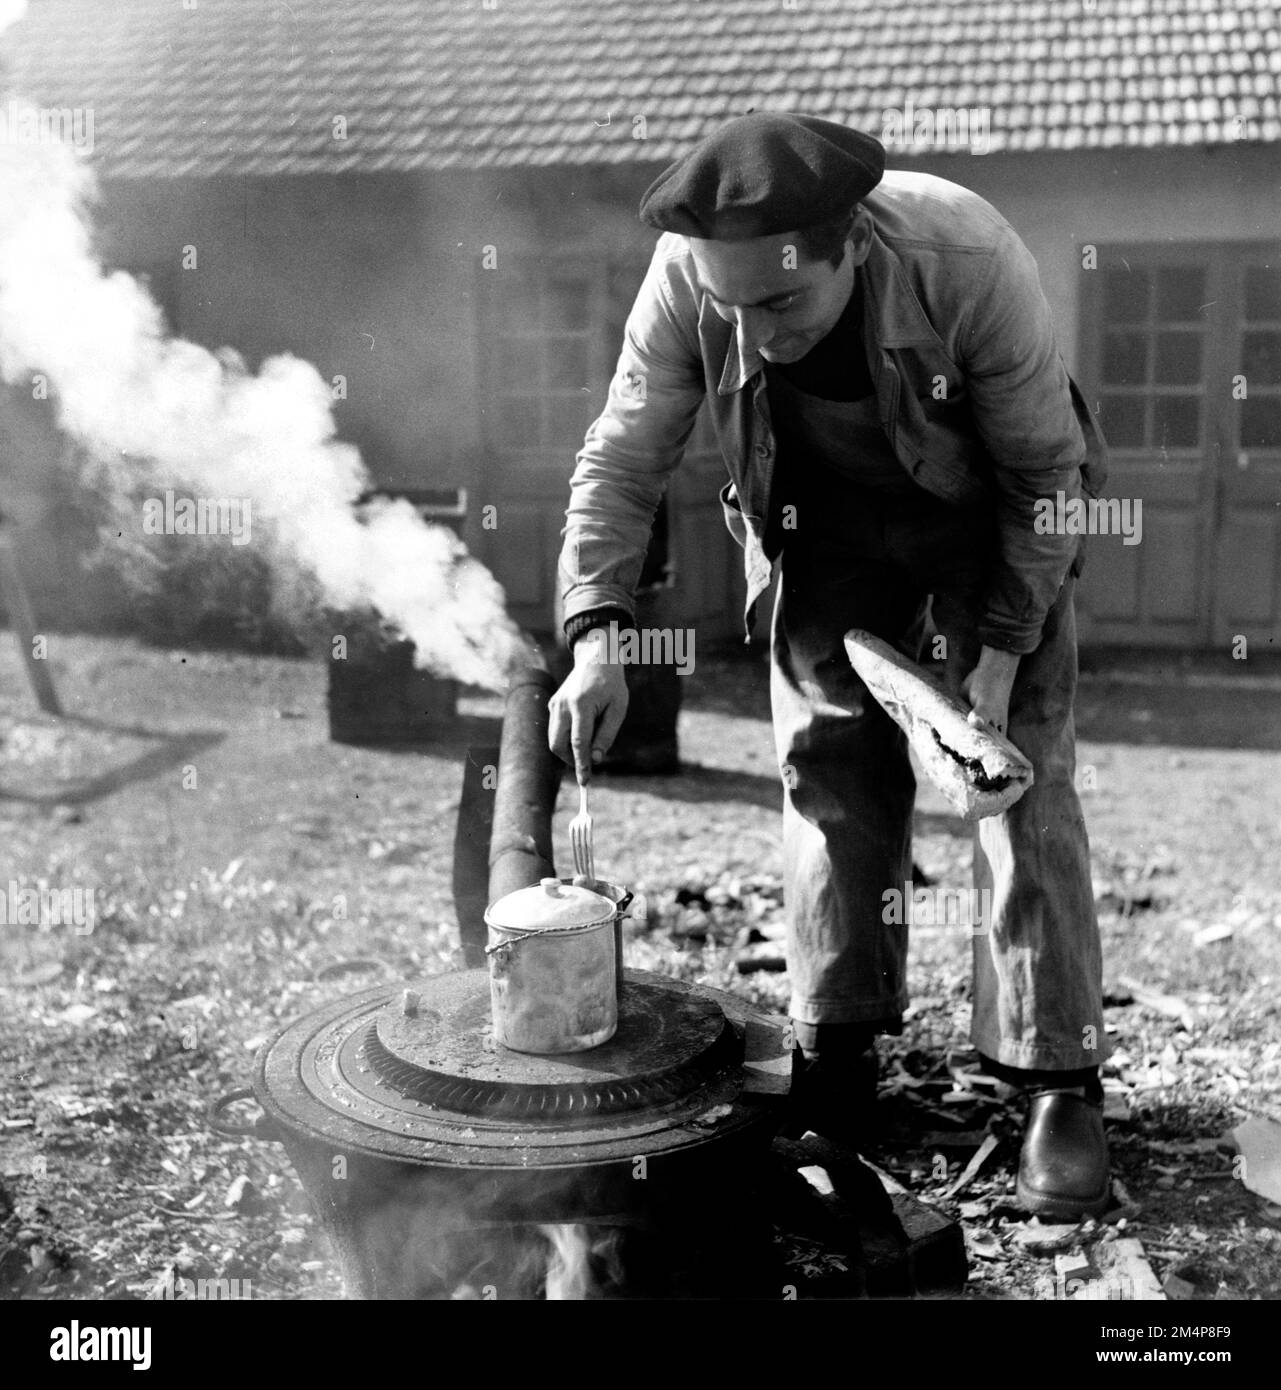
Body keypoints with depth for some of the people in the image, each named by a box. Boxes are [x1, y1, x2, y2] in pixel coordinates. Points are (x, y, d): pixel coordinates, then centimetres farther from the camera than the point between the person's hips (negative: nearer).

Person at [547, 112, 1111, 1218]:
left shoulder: (971, 263, -34)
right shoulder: (686, 278, -27)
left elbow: (1045, 473, -21)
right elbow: (621, 460, -18)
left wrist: (1002, 647, -22)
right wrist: (598, 633, -30)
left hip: (992, 517, -2)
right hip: (824, 526, 3)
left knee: (1023, 776, -7)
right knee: (833, 766, 0)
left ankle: (1059, 1081, 2)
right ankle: (837, 1053, 13)